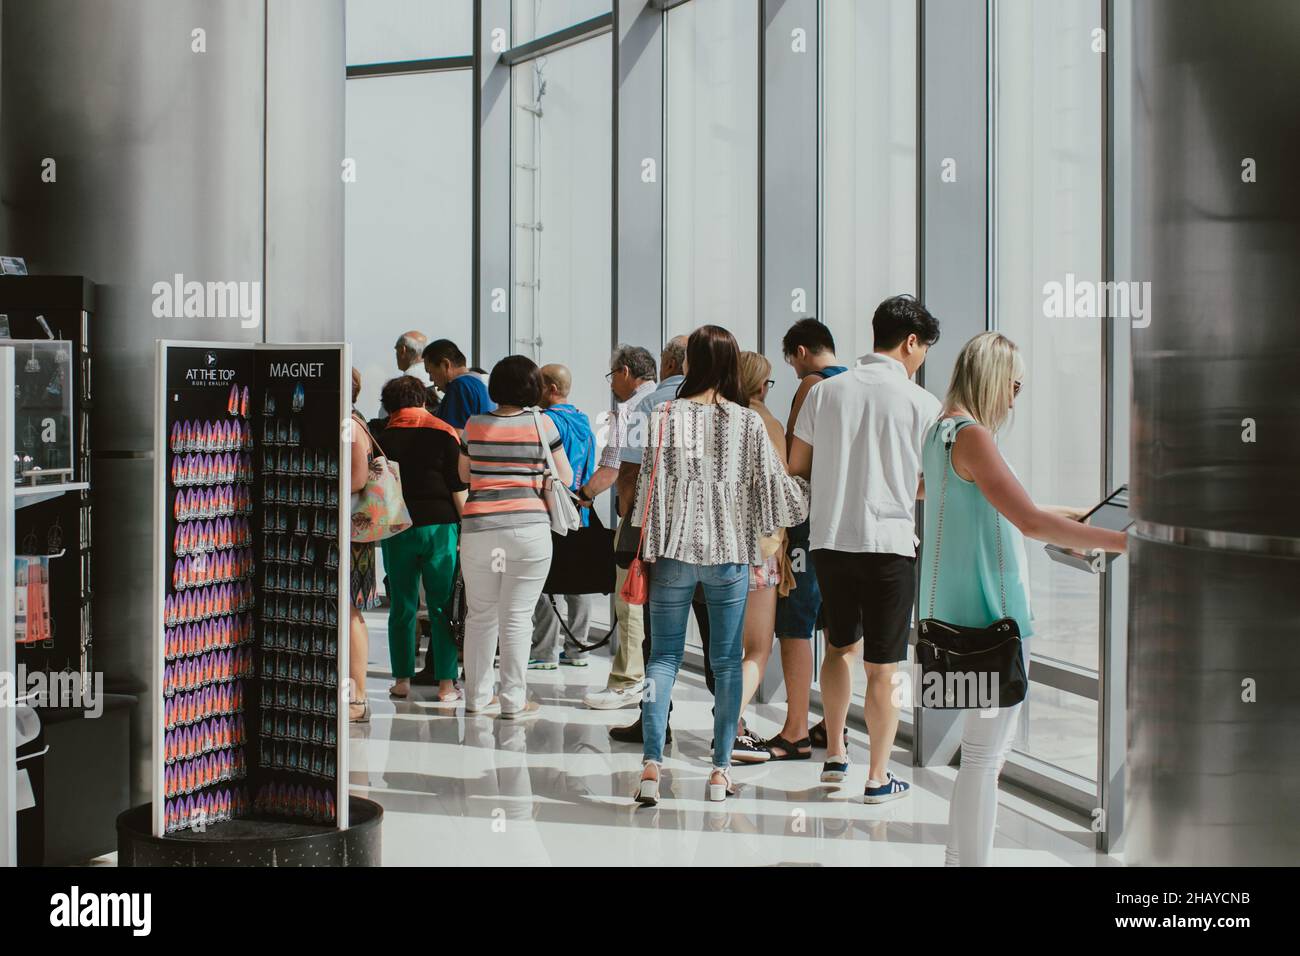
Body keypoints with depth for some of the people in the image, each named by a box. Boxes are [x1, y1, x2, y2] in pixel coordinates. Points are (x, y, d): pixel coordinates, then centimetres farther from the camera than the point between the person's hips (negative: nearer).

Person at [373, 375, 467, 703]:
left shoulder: (380, 439, 4)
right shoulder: (443, 433, -2)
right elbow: (459, 488, -5)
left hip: (397, 529, 2)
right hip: (439, 527, -2)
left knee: (402, 607, 10)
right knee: (443, 607, 3)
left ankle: (402, 680, 12)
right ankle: (446, 683, 2)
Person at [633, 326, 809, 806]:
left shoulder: (665, 416, -4)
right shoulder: (748, 422, -2)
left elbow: (651, 483, -4)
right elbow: (773, 484, 3)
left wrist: (646, 547, 5)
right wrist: (812, 497, 23)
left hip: (674, 550, 0)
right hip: (730, 552, 0)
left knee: (663, 655, 6)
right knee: (727, 661, 8)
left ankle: (652, 762, -6)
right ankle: (721, 770, 9)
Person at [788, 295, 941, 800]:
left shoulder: (825, 391, 3)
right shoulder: (920, 402, -6)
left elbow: (796, 465, 9)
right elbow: (930, 484, -3)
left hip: (829, 539, 4)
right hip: (889, 542, -4)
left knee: (841, 646, 23)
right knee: (882, 667, 5)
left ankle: (835, 754, 27)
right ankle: (878, 778, 10)